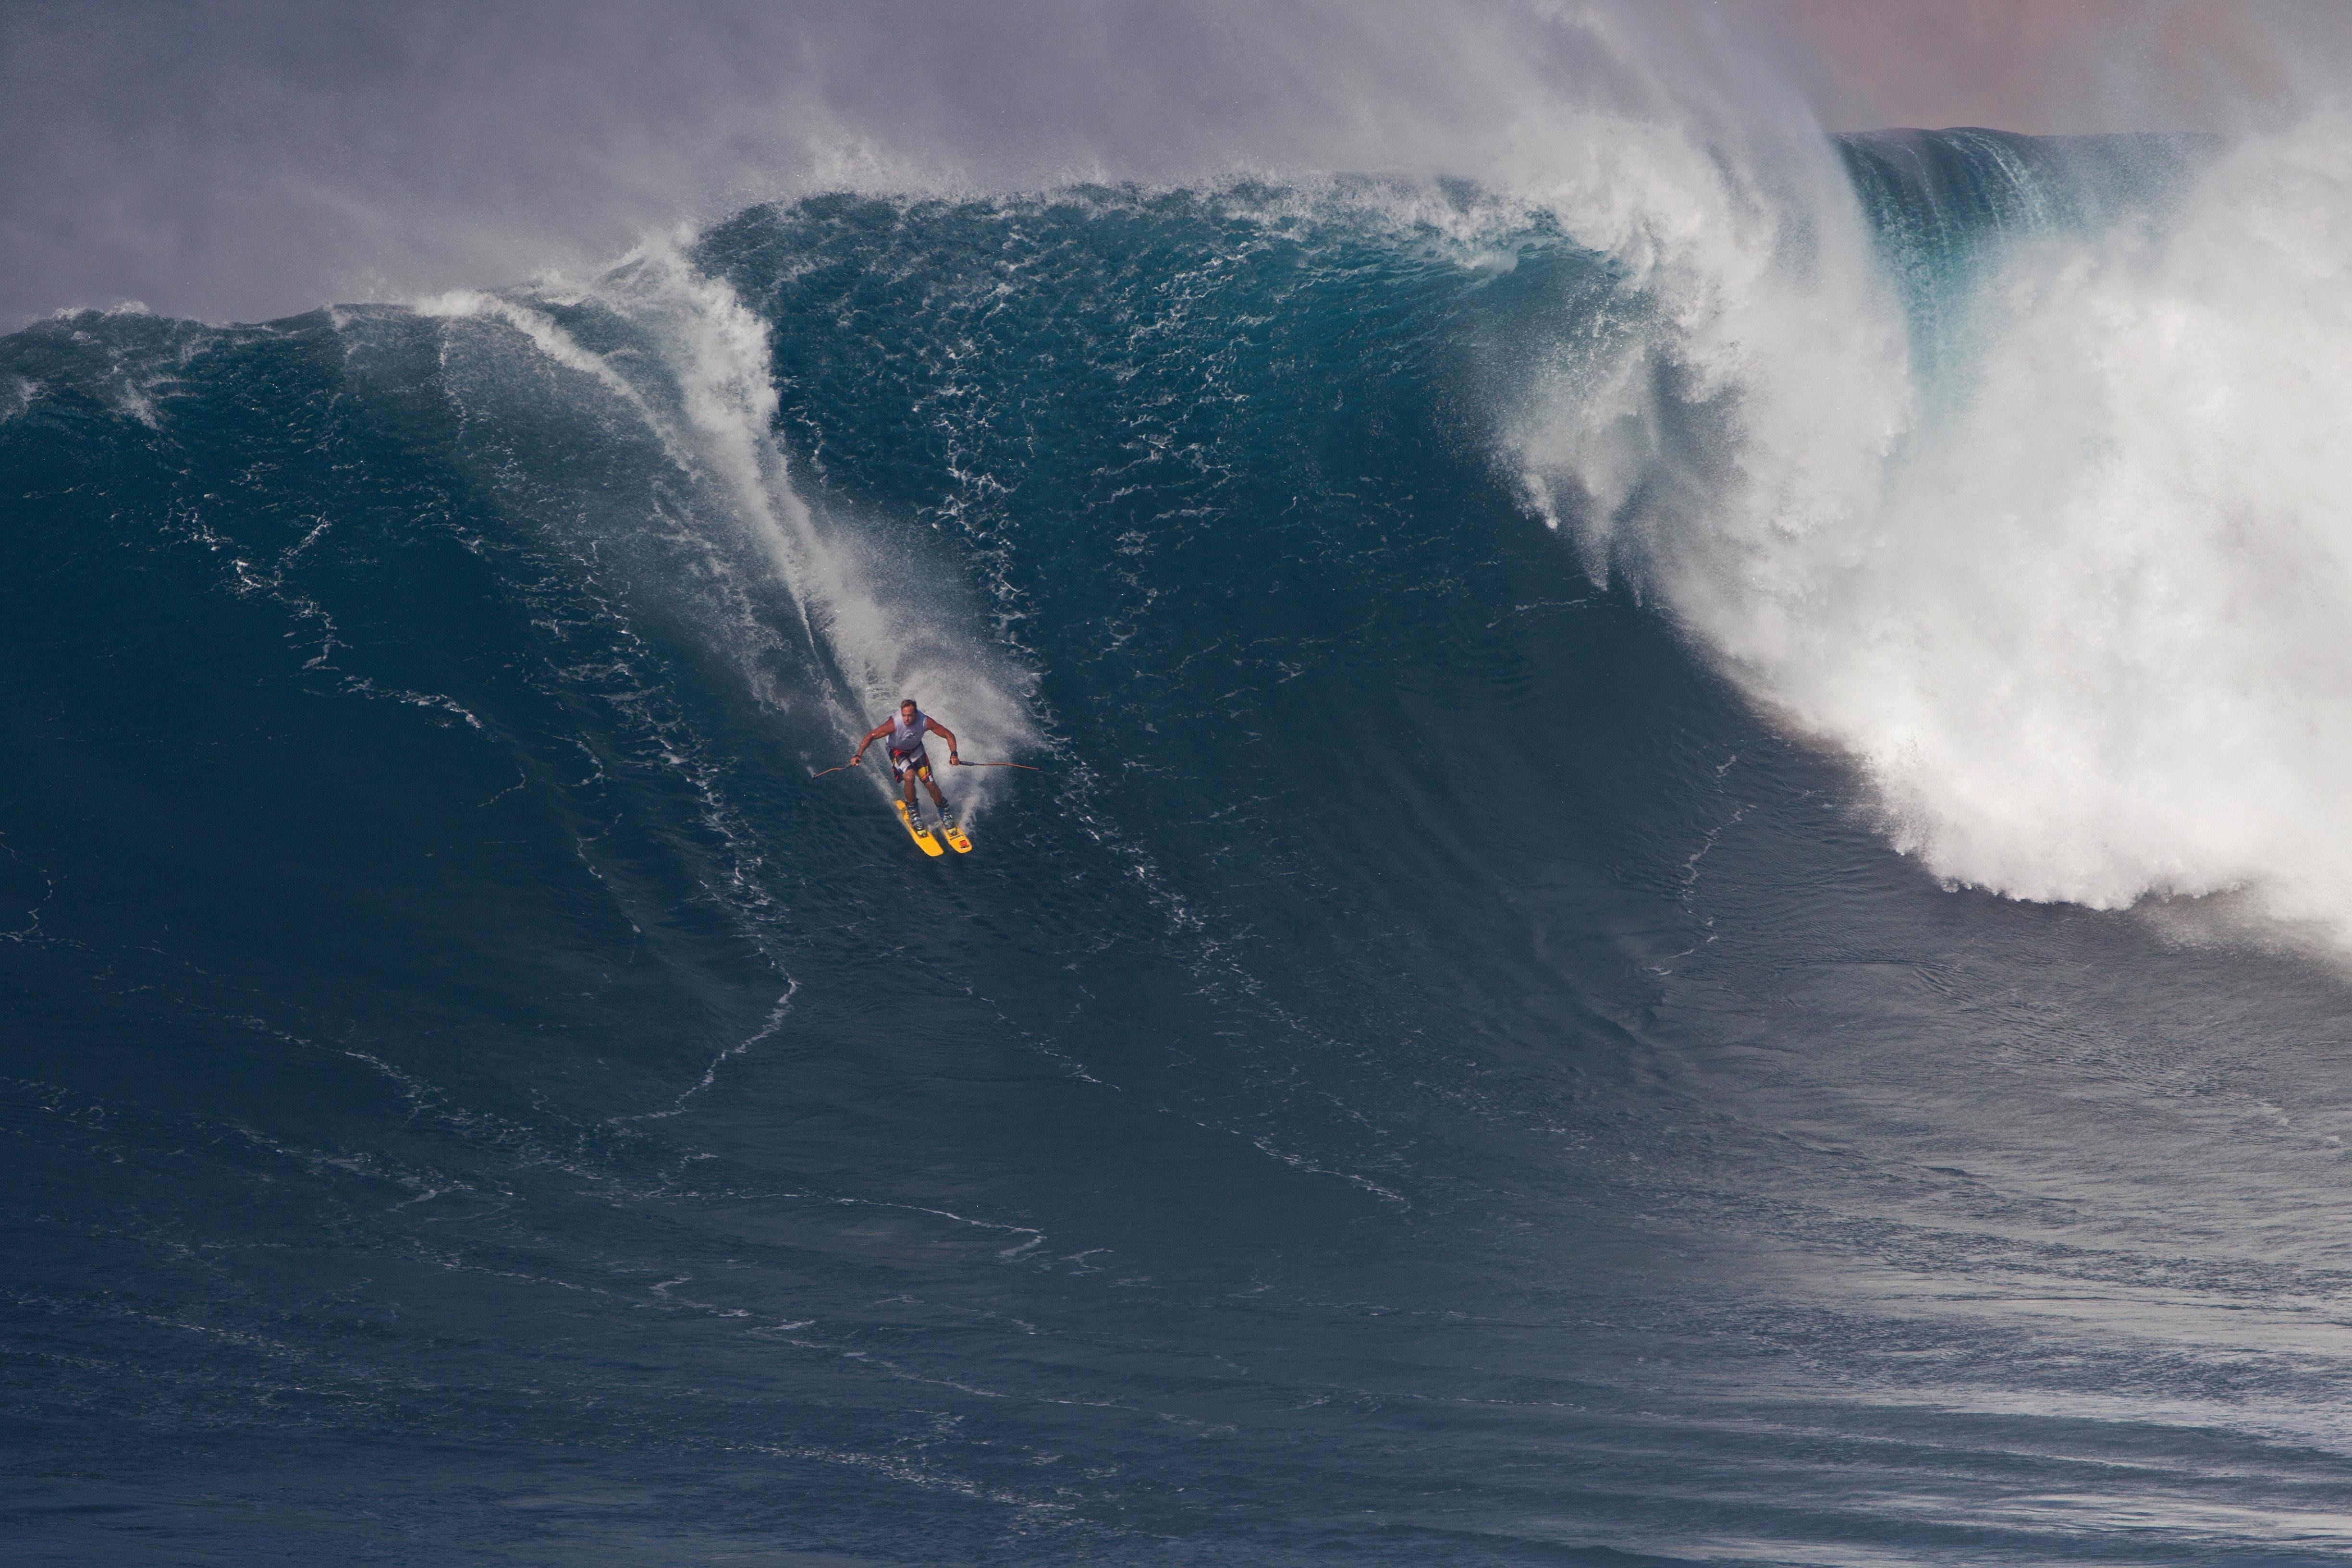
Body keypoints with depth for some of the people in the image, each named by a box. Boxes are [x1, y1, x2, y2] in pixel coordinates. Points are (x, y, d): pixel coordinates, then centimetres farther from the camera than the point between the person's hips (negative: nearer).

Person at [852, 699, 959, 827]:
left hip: (916, 750, 2)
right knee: (909, 777, -27)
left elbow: (949, 735, -20)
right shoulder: (894, 723, -37)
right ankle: (912, 810, -2)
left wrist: (954, 754, -33)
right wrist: (859, 755, -42)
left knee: (930, 784, -5)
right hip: (898, 752, -2)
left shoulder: (925, 721, -30)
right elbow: (871, 737, -32)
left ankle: (943, 810, 23)